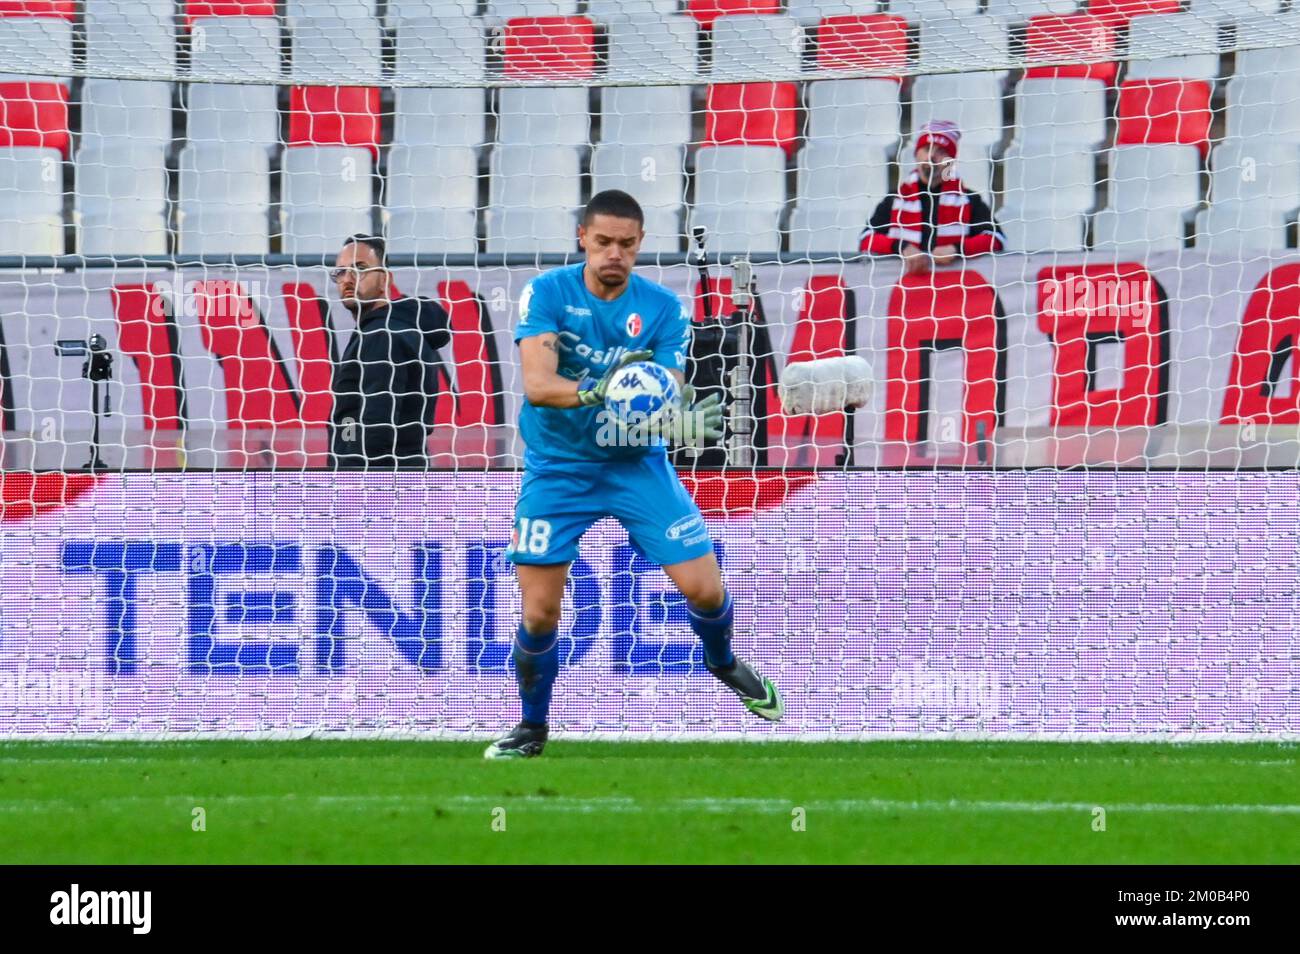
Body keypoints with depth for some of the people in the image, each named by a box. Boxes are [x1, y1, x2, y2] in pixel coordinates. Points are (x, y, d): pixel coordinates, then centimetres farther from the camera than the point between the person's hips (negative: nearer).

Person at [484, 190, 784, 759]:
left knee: (703, 588, -5)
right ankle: (531, 728, 19)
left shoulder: (663, 309, -6)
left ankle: (723, 663, 30)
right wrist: (594, 391, -42)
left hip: (635, 463, 1)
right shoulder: (547, 294, -11)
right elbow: (537, 384, -24)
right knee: (539, 615, -6)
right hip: (558, 468, -1)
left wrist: (684, 417, -37)